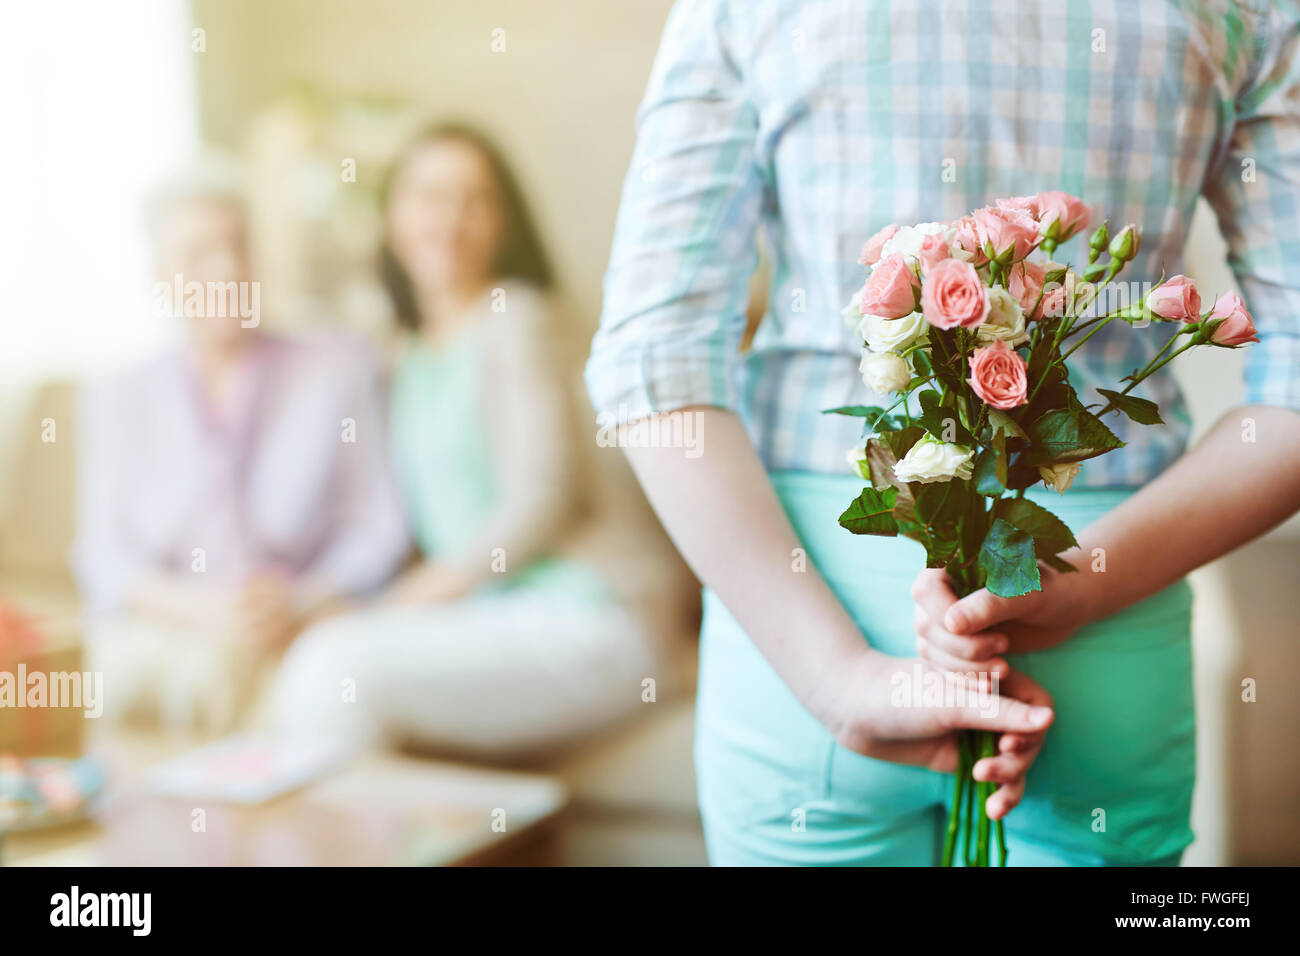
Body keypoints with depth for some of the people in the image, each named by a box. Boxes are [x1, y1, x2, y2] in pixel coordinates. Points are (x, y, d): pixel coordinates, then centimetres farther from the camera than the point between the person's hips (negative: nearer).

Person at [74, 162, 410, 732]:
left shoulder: (339, 371, 10)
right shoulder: (118, 400, 17)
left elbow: (379, 534, 4)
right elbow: (105, 556, 6)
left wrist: (302, 600, -15)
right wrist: (197, 606, -14)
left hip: (292, 639, 0)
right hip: (155, 627, 1)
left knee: (215, 668, -34)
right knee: (136, 668, -34)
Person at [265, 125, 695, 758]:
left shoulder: (514, 317, -5)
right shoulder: (413, 355, 17)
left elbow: (544, 497, -13)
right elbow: (424, 522, 16)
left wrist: (415, 599, -12)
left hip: (594, 615, -7)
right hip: (504, 619, 7)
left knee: (341, 673, -24)